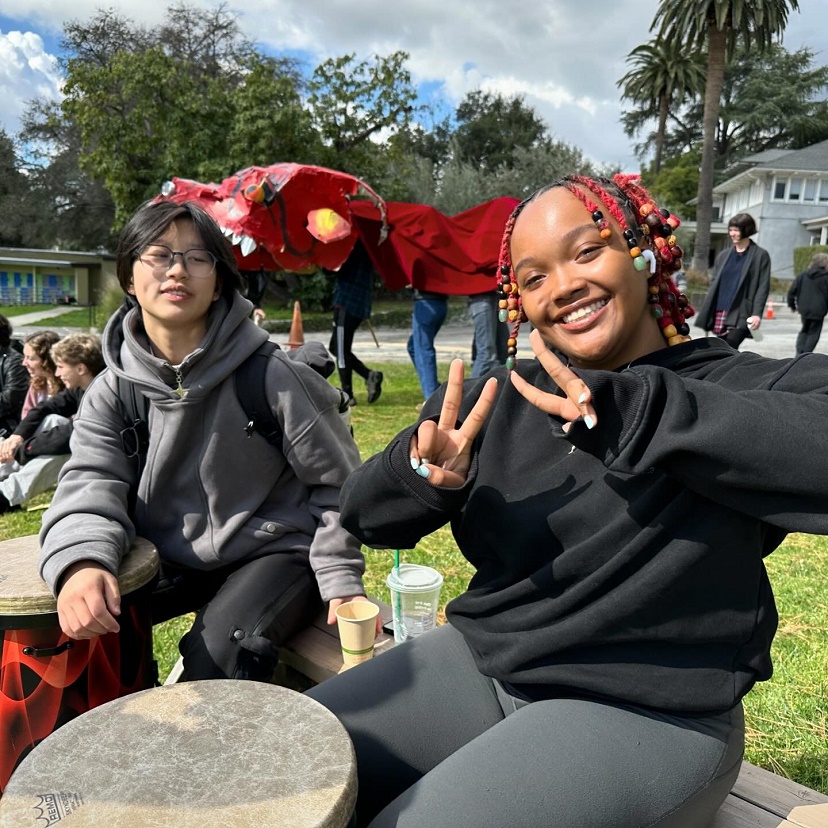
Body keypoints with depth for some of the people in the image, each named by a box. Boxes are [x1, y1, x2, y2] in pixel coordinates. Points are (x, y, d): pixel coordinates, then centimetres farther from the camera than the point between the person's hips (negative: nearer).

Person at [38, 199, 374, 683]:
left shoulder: (272, 378, -16)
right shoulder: (110, 393, -3)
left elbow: (337, 483, -9)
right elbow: (92, 485, -12)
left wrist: (341, 583, -11)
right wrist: (81, 563, -34)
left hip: (276, 552, -4)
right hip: (171, 562, 5)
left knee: (219, 657, -28)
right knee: (70, 630, -8)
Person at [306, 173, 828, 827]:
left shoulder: (747, 386, -8)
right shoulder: (498, 400, 3)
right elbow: (365, 514, 1)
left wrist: (631, 410, -33)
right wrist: (423, 474, -21)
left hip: (648, 716, -4)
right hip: (477, 664, 5)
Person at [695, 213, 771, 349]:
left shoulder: (761, 255, 3)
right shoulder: (723, 255, 16)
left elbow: (763, 287, -3)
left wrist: (757, 313, -14)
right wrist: (707, 313, 8)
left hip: (741, 316, -5)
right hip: (720, 314, 5)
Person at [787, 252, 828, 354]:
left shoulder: (803, 275, 2)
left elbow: (792, 290, 2)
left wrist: (791, 304, 14)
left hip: (804, 309, 4)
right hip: (818, 311, -4)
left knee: (804, 330, 20)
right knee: (814, 333, 7)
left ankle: (799, 353, 9)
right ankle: (806, 355, 1)